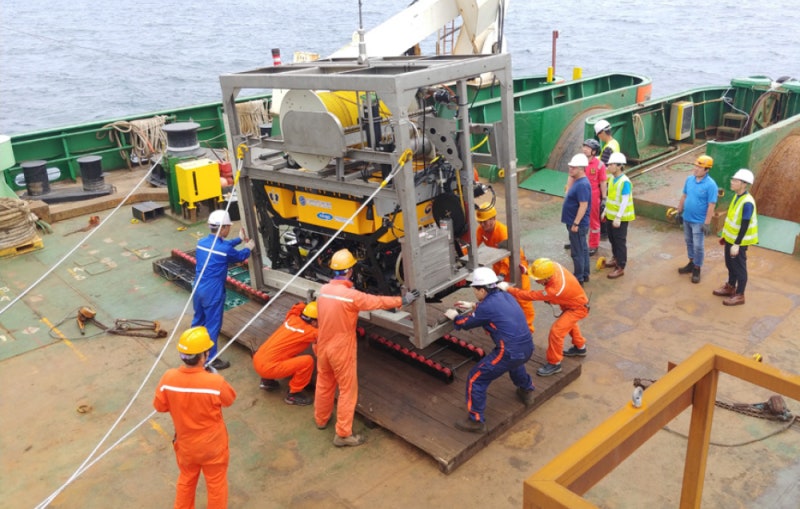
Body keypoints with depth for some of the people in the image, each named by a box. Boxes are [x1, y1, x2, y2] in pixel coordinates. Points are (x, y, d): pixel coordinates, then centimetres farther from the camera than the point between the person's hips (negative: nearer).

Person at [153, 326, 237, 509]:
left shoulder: (168, 378, -24)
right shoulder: (215, 382, -33)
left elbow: (159, 406, -7)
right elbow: (230, 399, -12)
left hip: (185, 443, 3)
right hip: (212, 444, -3)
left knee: (186, 480, 30)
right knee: (216, 483, 22)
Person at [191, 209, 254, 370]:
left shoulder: (201, 242, 1)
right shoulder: (225, 249, -19)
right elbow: (240, 257, 3)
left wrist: (239, 239, 28)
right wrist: (248, 248, 23)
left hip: (198, 289, 8)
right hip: (213, 292, -7)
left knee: (198, 320, 23)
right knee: (213, 325, 4)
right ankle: (211, 359, 13)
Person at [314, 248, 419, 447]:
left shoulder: (323, 290, -4)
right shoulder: (352, 295, -24)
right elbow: (377, 301, -14)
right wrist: (402, 301, -2)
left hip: (323, 346, 7)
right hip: (341, 350, -7)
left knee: (324, 383, 25)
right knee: (347, 390, 6)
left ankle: (321, 419, 44)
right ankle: (343, 434, 13)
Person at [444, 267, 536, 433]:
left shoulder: (486, 307, -14)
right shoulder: (506, 296, 7)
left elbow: (464, 323, 1)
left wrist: (454, 316, 21)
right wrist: (473, 306, 38)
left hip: (509, 353, -8)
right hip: (527, 348, 8)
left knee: (475, 379, 4)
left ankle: (476, 421, 12)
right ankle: (526, 391, 61)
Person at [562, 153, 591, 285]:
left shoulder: (583, 185, -22)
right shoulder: (578, 181, 9)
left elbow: (583, 206, -26)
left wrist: (575, 224, -24)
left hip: (578, 224, -10)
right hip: (577, 223, 10)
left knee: (577, 252, 0)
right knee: (583, 249, 18)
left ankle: (578, 279, 9)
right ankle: (585, 275, 29)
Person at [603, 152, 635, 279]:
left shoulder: (625, 182, -22)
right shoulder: (612, 178, 4)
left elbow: (625, 201, -23)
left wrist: (618, 217, -25)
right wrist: (606, 211, 17)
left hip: (620, 217, -8)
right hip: (611, 215, 8)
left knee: (620, 241, -1)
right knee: (612, 238, 20)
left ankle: (620, 267, 6)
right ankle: (616, 258, 39)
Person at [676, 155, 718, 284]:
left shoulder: (710, 185, -21)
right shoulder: (689, 179, -2)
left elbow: (711, 205, -19)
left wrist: (707, 223, -19)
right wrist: (679, 211, 14)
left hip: (699, 221, -6)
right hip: (687, 218, 6)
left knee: (698, 246, 3)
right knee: (689, 242, 20)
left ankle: (697, 270, 18)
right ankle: (691, 264, 37)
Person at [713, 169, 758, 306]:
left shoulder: (747, 202, -27)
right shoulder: (737, 196, 1)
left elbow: (745, 226, -25)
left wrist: (737, 244, -24)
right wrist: (725, 235, 19)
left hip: (739, 241, -9)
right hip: (730, 238, 9)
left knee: (739, 267, 5)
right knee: (730, 264, 22)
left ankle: (739, 295, 17)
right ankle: (730, 287, 39)